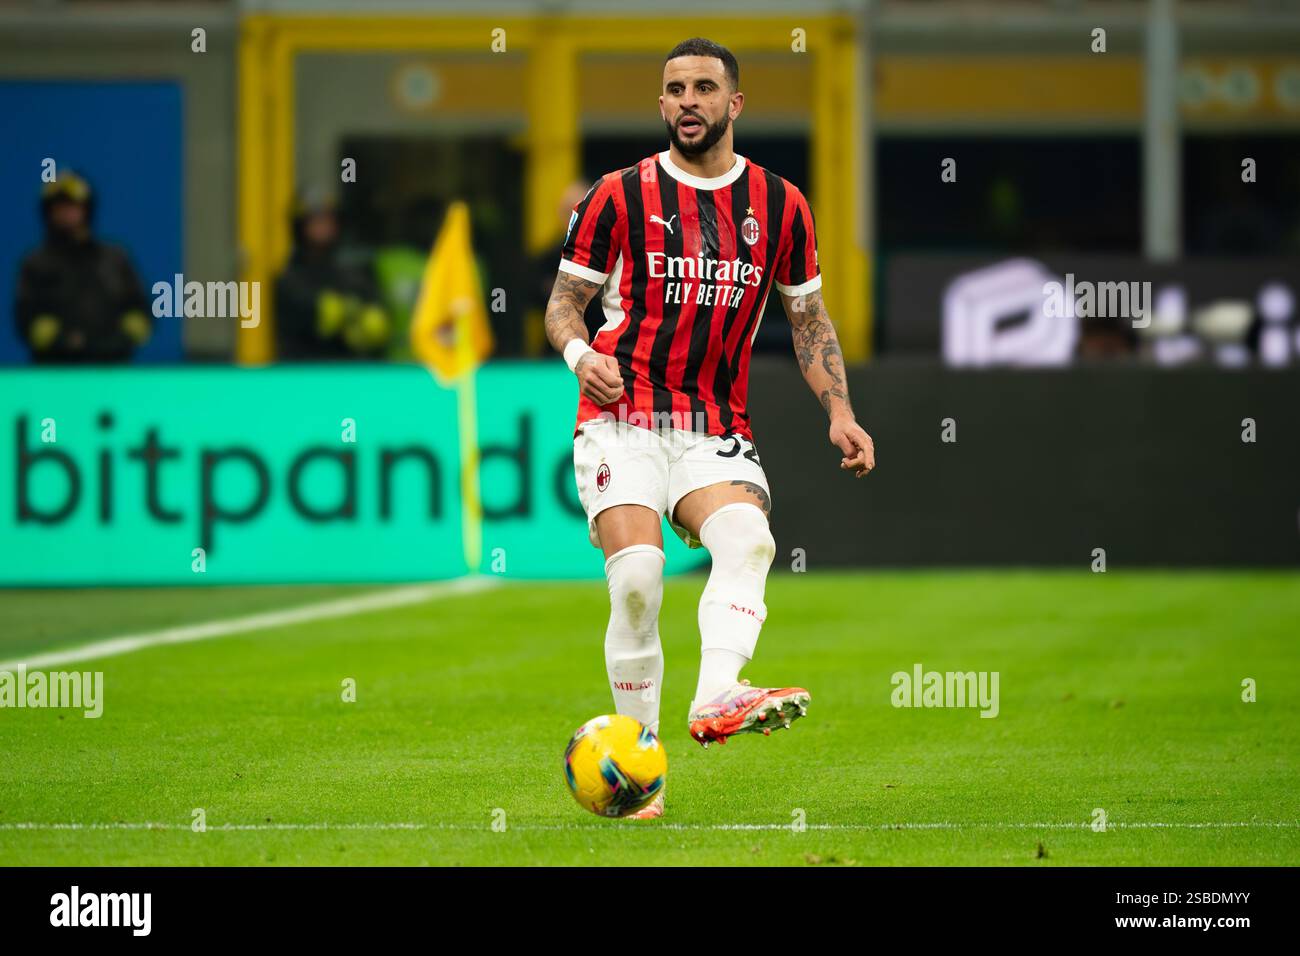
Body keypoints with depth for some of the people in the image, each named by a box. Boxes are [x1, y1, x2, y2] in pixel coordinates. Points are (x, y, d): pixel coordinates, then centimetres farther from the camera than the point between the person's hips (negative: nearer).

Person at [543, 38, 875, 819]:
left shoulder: (779, 206, 9)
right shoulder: (620, 196, 3)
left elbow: (810, 319, 17)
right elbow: (565, 299, 9)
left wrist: (840, 412, 4)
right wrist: (582, 352, -14)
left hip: (716, 431, 2)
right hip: (623, 420, -2)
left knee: (748, 540, -29)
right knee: (638, 575, -20)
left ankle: (717, 698, -49)